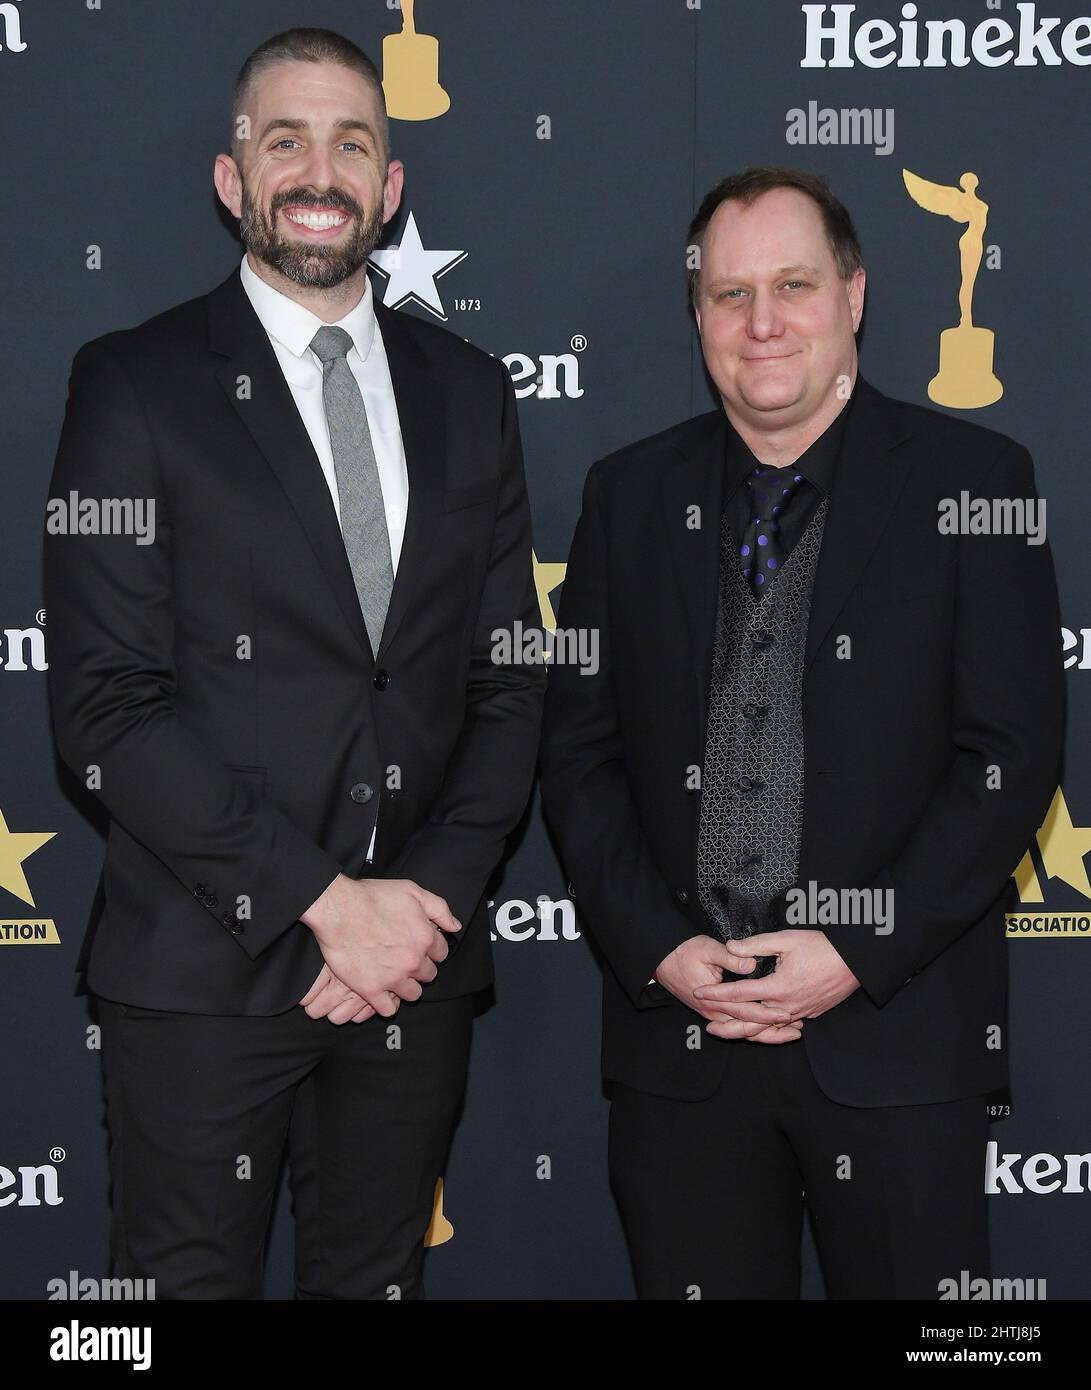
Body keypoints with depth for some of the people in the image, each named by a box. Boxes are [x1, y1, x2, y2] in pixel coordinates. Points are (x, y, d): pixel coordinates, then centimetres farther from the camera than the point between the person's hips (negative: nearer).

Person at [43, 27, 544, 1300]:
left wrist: (432, 899, -6)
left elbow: (508, 680, 8)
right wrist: (325, 900, -14)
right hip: (203, 969, -3)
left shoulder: (465, 392, 9)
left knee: (376, 1276, 16)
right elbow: (103, 707, -11)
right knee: (189, 1277, 7)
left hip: (413, 964, 4)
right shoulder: (136, 384, -4)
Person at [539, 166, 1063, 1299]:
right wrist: (659, 949, -6)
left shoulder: (974, 480, 0)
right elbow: (578, 751, 7)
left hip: (895, 1029, -2)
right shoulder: (629, 496, 8)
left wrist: (858, 952, -12)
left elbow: (1011, 753, -5)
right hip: (675, 1025, 2)